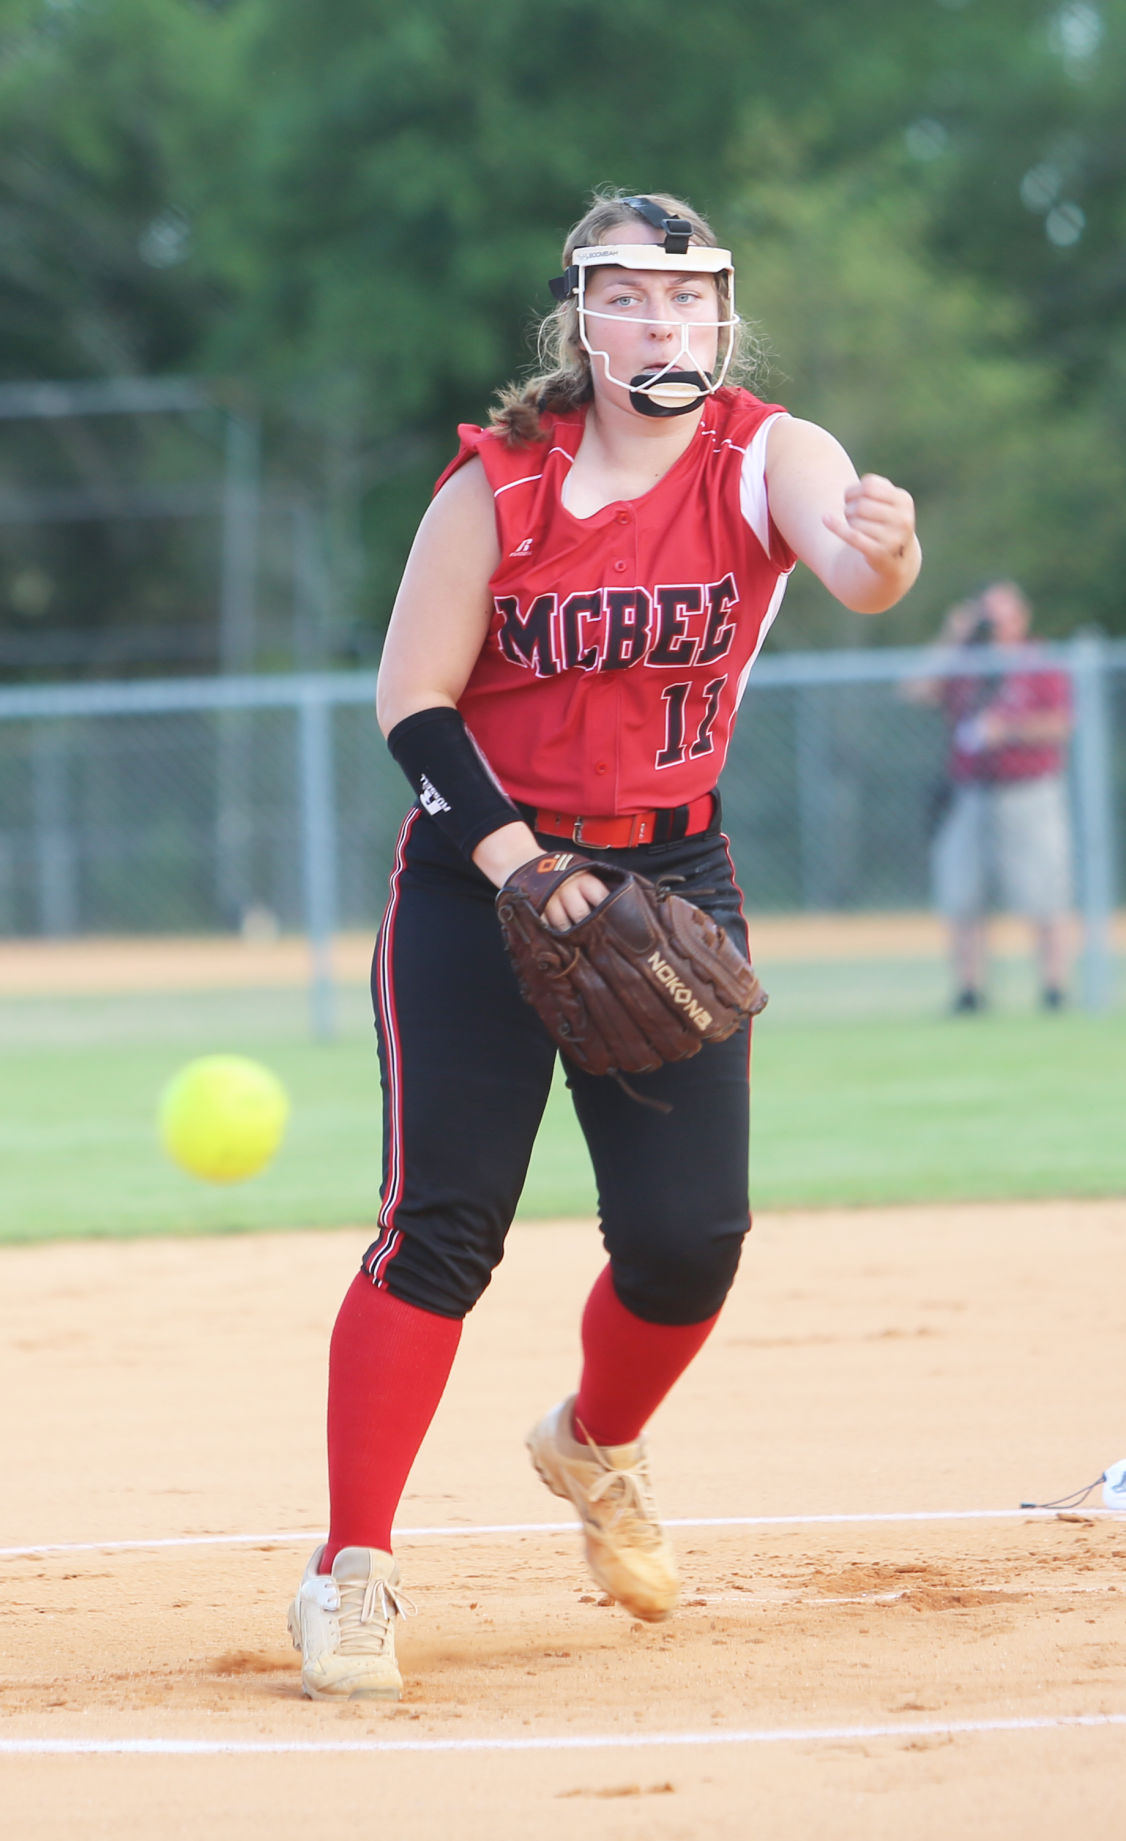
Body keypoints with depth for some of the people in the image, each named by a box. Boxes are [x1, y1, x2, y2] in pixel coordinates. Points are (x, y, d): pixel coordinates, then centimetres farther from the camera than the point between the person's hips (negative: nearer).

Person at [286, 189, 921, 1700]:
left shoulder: (766, 458, -8)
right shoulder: (500, 480, -7)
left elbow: (849, 558, -31)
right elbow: (413, 702, -7)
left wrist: (881, 551, -55)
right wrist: (517, 862, -20)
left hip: (670, 879, 2)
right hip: (478, 877, -1)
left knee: (690, 1235, -5)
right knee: (442, 1227, -11)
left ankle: (597, 1447, 28)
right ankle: (353, 1575, -4)